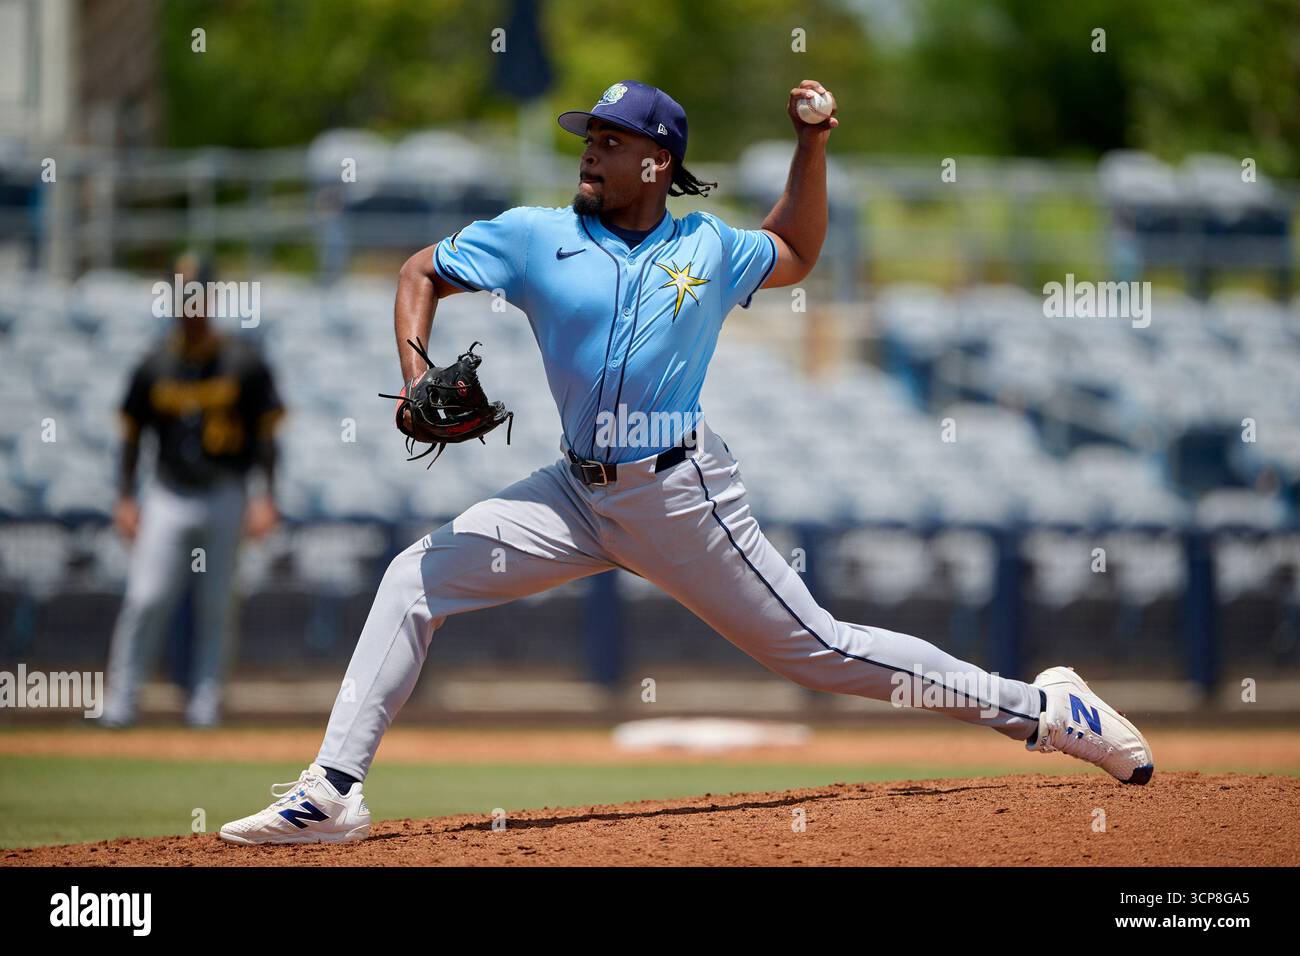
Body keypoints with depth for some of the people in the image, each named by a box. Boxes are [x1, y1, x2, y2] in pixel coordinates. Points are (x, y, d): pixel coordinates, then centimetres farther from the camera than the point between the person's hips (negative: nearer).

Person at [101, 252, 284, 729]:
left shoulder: (244, 363, -1)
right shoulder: (155, 365, 4)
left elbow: (265, 432, 0)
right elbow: (132, 433, 10)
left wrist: (266, 498, -8)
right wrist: (125, 500, 4)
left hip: (225, 498, -1)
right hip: (167, 497, 1)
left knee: (216, 605, 1)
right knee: (145, 600, -8)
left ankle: (205, 702, 8)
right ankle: (120, 700, -4)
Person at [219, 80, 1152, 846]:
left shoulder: (709, 249, 4)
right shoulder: (539, 236, 3)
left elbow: (796, 253, 24)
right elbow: (422, 272, 7)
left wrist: (812, 144, 11)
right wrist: (416, 378, -10)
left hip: (684, 494, -3)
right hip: (580, 493, 3)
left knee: (819, 649, -3)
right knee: (418, 576, -9)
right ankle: (332, 792, -10)